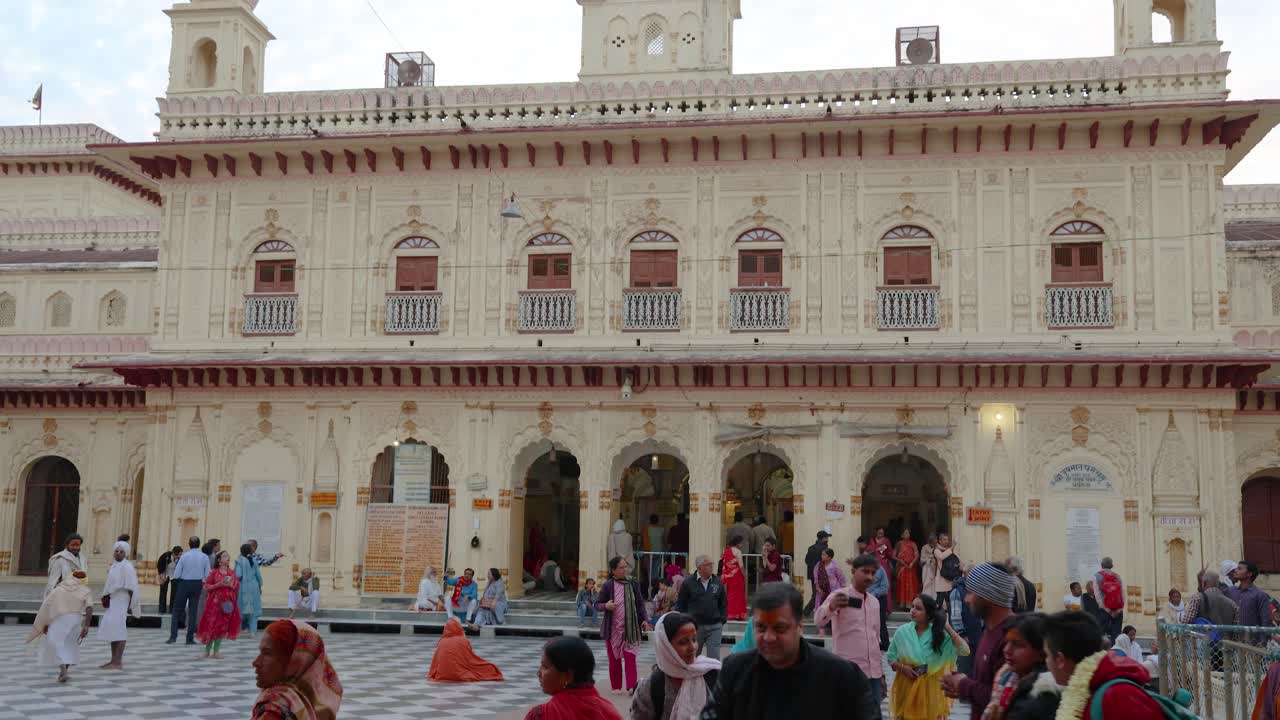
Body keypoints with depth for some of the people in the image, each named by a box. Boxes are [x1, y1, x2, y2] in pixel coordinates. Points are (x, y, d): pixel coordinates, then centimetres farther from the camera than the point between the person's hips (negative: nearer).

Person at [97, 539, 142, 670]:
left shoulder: (126, 566, -11)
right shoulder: (114, 566, 15)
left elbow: (131, 588, -15)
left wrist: (129, 605, -18)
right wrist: (106, 599, 18)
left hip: (121, 602, -9)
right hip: (112, 603, 9)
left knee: (118, 631, -10)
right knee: (112, 630, 12)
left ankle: (118, 662, -10)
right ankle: (113, 660, 18)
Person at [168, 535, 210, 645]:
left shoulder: (184, 556, -8)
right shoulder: (205, 557, -4)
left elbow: (176, 575, -8)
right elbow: (207, 575, -5)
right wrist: (204, 586, 11)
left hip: (184, 583, -2)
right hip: (197, 584, 2)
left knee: (177, 610, 9)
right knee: (193, 611, 8)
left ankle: (173, 636, 1)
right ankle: (190, 638, 8)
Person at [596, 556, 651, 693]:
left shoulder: (633, 584, 3)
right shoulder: (607, 586, -6)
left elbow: (640, 603, 11)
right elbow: (597, 604, -1)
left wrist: (644, 619, 0)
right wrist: (606, 606, -22)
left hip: (630, 628, 1)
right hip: (613, 629, -1)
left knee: (630, 658, -6)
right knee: (614, 659, 7)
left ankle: (631, 686, -6)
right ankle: (616, 686, 19)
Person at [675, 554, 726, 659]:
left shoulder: (717, 582, 6)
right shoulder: (688, 583, -3)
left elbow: (724, 603, 13)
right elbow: (680, 605, 0)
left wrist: (722, 620, 6)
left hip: (714, 627, 1)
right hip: (694, 626, -1)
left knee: (714, 657, -3)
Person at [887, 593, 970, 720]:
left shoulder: (940, 633, -8)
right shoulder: (903, 631, -5)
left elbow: (964, 650, -18)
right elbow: (890, 657, 5)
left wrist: (948, 628, -18)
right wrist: (902, 667, -14)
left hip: (930, 688, -1)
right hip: (906, 687, 1)